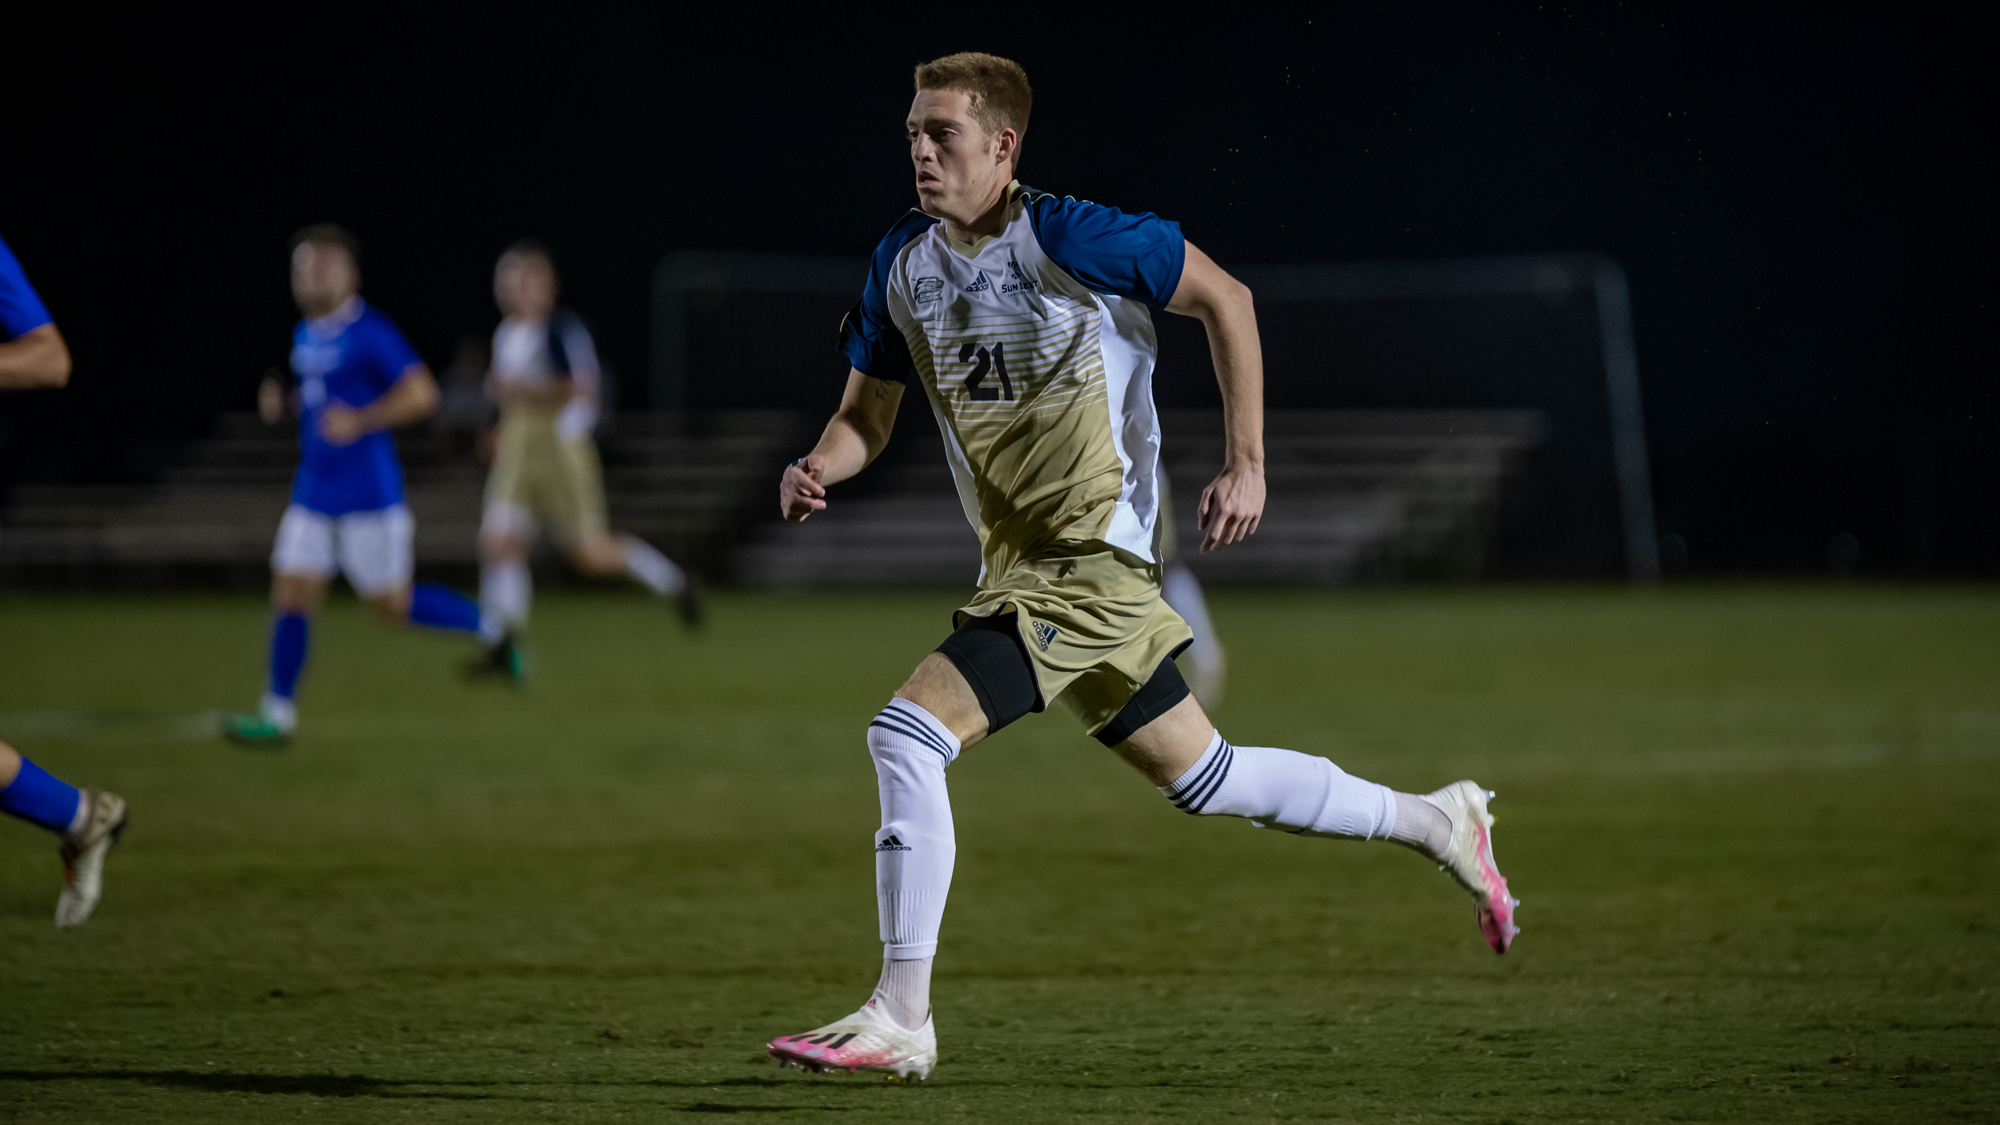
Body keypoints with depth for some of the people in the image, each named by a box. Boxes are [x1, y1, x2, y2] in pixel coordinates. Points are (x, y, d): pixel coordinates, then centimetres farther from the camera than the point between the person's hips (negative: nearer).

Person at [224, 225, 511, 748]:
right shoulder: (305, 335, 11)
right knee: (291, 593, -1)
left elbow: (421, 394, -18)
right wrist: (282, 403, 7)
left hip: (367, 496, -7)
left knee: (392, 606, 2)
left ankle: (490, 631, 23)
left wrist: (359, 422, -26)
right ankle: (278, 715, 2)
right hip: (313, 494, 7)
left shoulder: (369, 333, -14)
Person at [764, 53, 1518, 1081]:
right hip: (1019, 568, 8)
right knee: (1201, 778, 18)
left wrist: (1247, 466, -9)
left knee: (906, 733, -20)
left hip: (1093, 562, -8)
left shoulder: (1070, 238, -15)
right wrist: (819, 470, -10)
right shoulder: (903, 263, 5)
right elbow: (867, 413, 13)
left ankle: (900, 1020, -13)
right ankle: (1439, 823, 36)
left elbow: (1223, 298, -6)